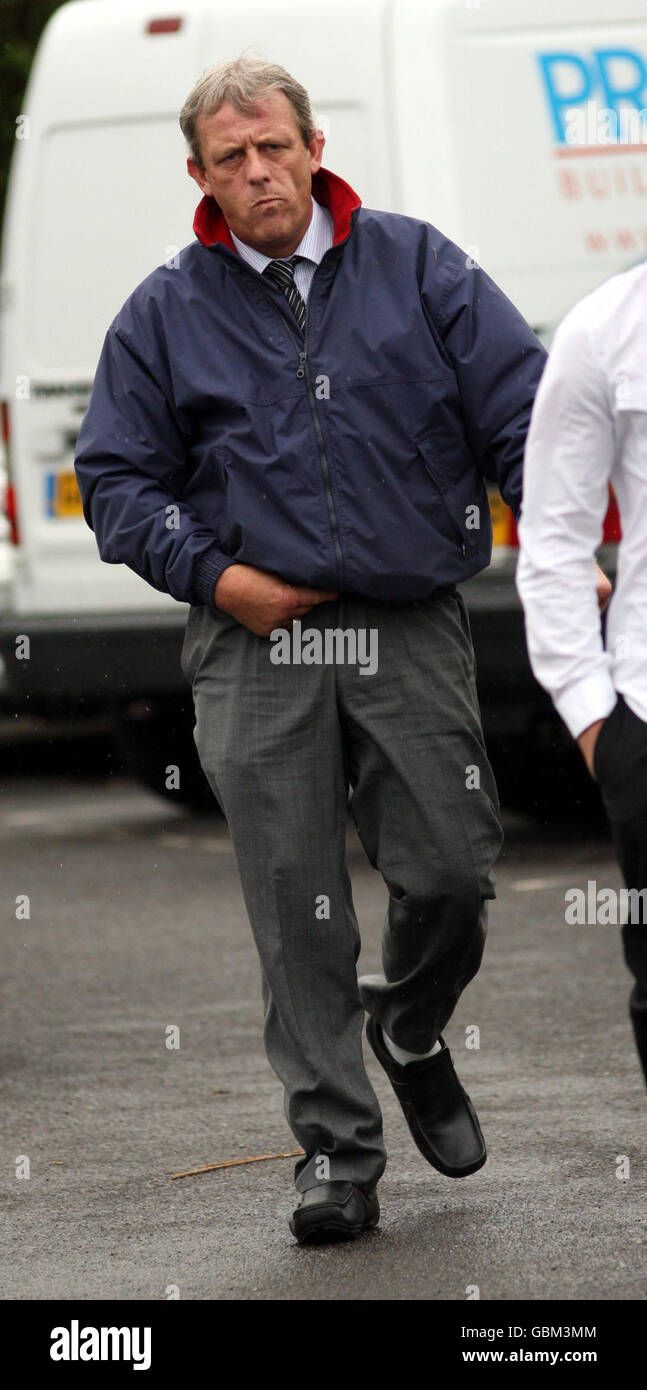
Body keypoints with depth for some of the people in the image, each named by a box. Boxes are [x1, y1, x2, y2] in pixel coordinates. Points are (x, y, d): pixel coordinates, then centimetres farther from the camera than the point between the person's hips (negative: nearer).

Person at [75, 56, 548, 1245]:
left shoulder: (416, 267, 7)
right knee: (297, 907, -2)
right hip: (257, 643, 0)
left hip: (413, 633, 0)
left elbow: (525, 412, 3)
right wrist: (214, 576, -4)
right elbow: (116, 478, 10)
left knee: (452, 870, -2)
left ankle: (410, 1033, 30)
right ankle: (335, 1148, 7)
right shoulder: (165, 315, 8)